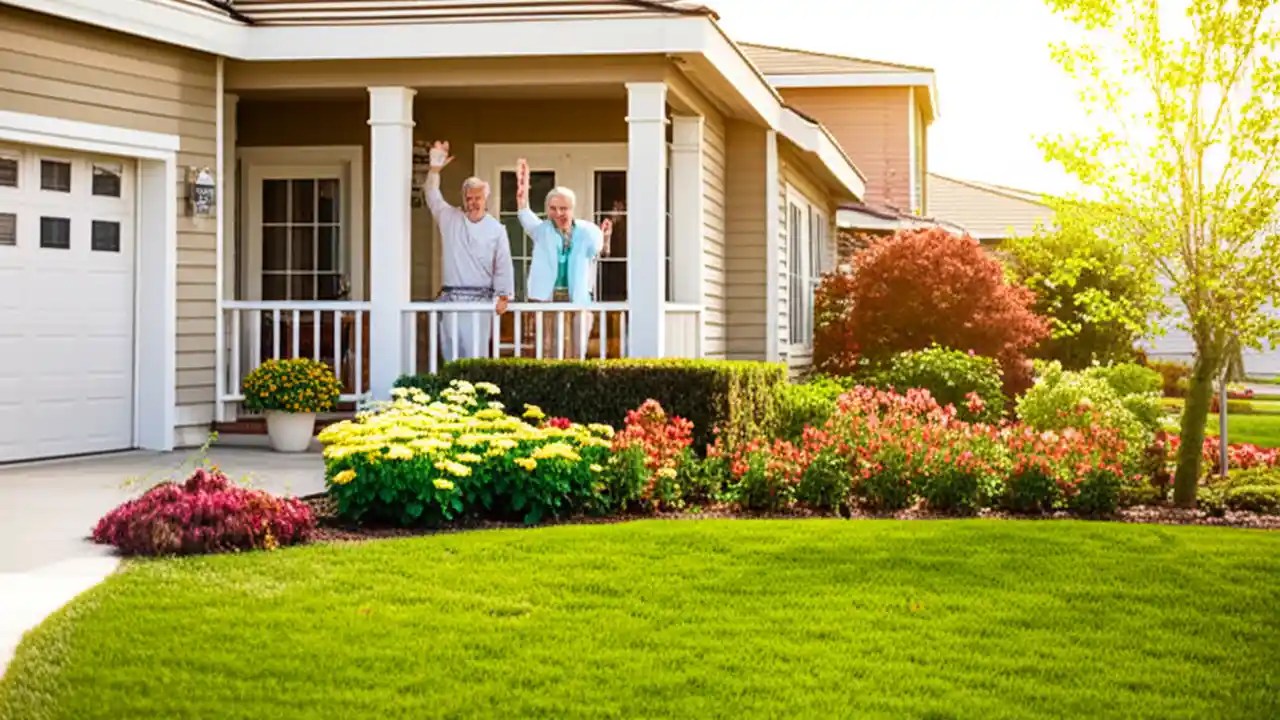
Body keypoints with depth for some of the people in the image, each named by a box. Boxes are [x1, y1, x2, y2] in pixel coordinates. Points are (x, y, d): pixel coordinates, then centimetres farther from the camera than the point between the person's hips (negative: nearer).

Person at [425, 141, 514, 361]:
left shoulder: (496, 229, 3)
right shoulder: (450, 219, 9)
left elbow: (503, 266, 3)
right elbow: (433, 197, 5)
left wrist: (503, 296, -4)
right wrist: (435, 169, -10)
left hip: (480, 299, -2)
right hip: (451, 297, 2)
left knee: (476, 354, -5)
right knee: (451, 352, 3)